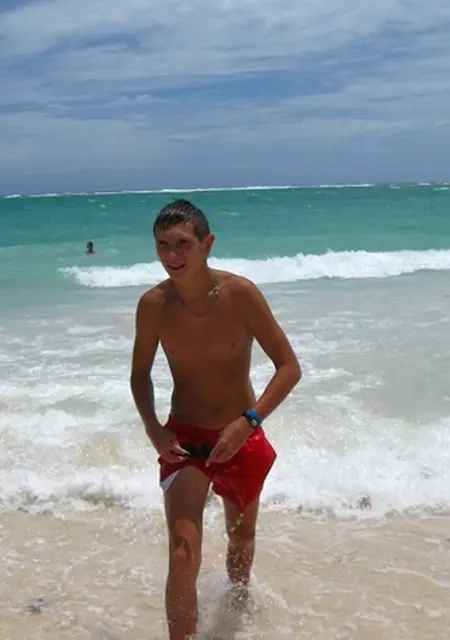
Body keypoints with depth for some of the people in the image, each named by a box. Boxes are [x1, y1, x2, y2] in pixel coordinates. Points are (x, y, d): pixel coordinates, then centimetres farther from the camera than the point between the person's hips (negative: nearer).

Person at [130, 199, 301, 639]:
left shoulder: (240, 294, -20)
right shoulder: (153, 305, -14)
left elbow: (289, 367, -17)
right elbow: (140, 374, 2)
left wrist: (248, 422, -29)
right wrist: (152, 428, -14)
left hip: (242, 439, 1)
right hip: (183, 440, 0)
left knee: (241, 537, 24)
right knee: (183, 558, -16)